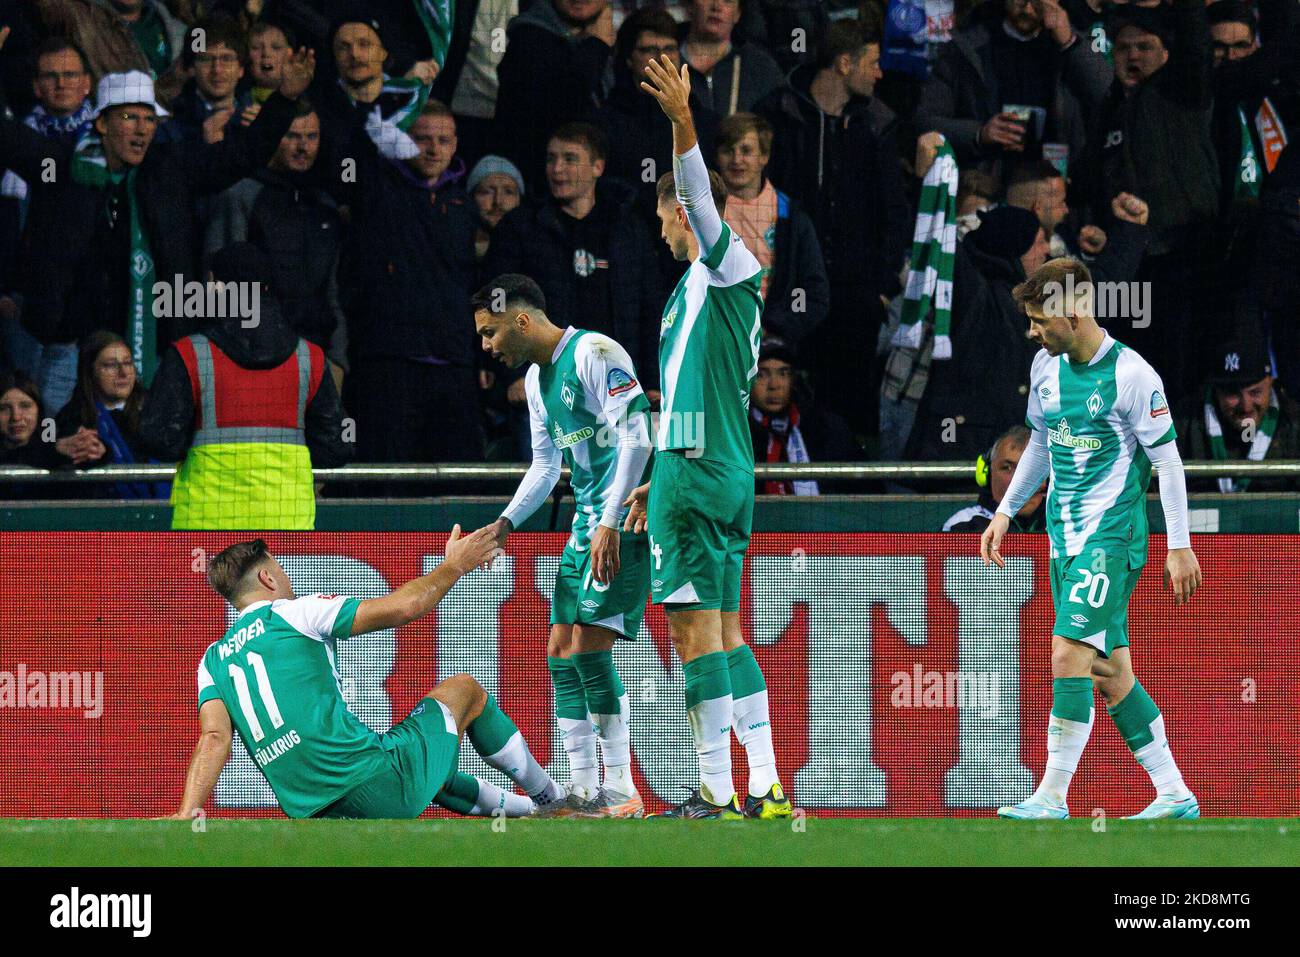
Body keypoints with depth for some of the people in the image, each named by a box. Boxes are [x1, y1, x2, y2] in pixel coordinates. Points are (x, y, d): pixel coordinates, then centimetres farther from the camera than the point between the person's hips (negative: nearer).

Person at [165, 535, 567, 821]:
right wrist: (455, 565, 10)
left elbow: (215, 737, -1)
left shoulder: (213, 659, 15)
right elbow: (402, 607, -5)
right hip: (379, 784, -6)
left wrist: (187, 813, -10)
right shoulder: (292, 613, -1)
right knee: (464, 689, 22)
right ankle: (551, 797, 34)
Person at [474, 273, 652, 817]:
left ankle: (623, 793, -10)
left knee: (588, 648, -15)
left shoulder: (594, 354, -13)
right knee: (561, 653, 5)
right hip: (586, 526, 10)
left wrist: (611, 524, -23)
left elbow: (636, 438, -19)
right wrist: (506, 522, 11)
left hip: (624, 524, -10)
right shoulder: (536, 378, 17)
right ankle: (583, 792, 9)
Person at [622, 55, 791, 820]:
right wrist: (660, 481, 31)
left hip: (698, 474, -10)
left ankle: (717, 793, -12)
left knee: (698, 628, -10)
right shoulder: (693, 288, 22)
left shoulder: (729, 270, -5)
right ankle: (766, 788, 10)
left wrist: (683, 122, -36)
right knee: (724, 630, 11)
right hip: (722, 474, 10)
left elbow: (703, 199, -25)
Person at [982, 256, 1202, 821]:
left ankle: (1052, 799, -15)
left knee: (1069, 655, -17)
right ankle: (1174, 796, 13)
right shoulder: (1047, 365, 9)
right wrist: (1006, 512, 22)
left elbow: (1168, 460, -10)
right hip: (1066, 536, 8)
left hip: (1112, 536, -8)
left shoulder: (1131, 375, -13)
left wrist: (1180, 547, -10)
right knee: (1110, 674, 7)